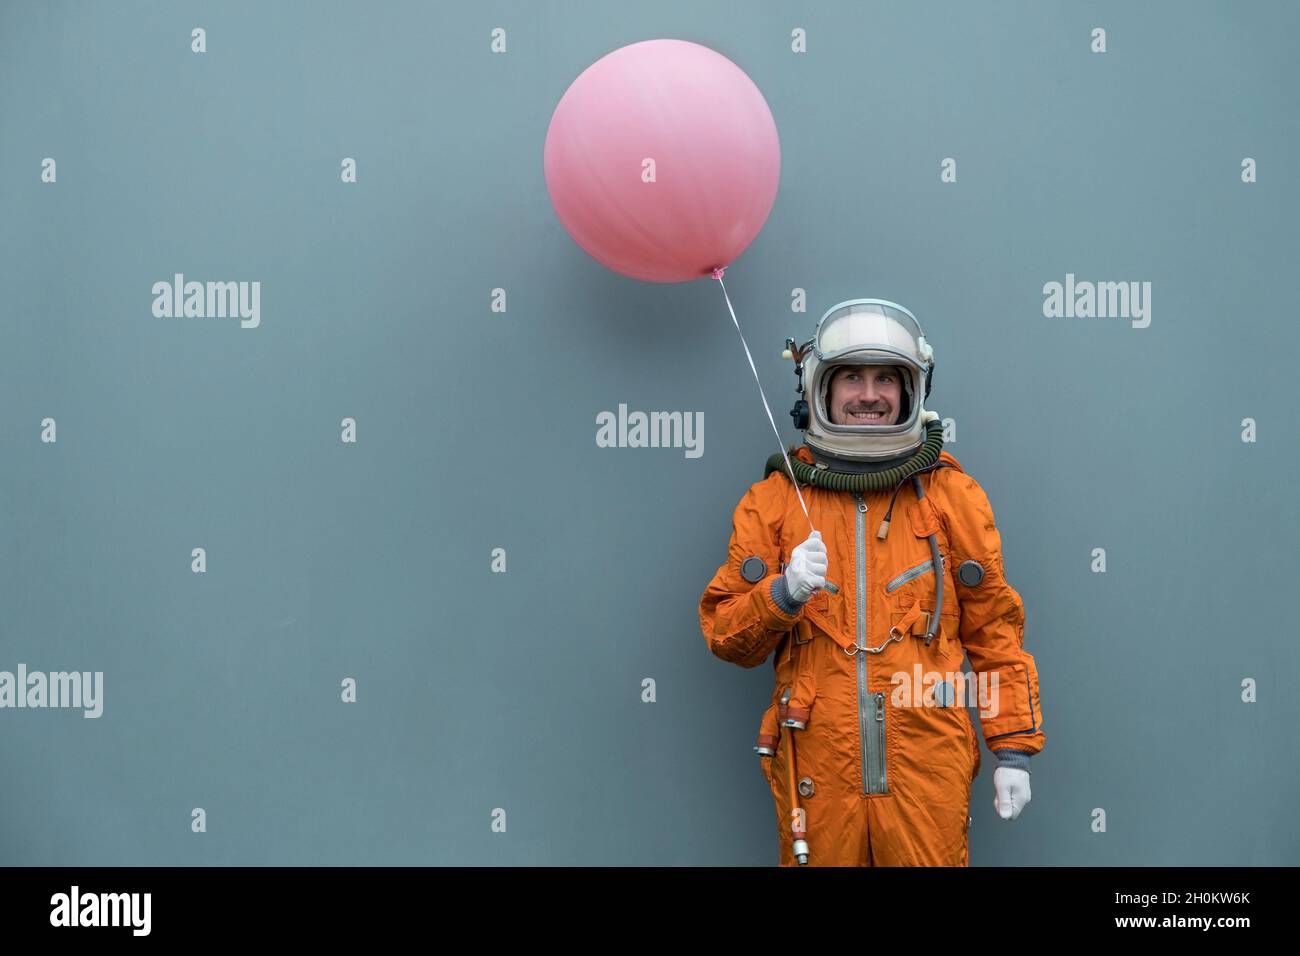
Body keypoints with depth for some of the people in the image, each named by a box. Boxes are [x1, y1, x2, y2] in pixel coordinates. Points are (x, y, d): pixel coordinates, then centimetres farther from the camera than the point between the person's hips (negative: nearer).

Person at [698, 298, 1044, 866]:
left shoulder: (952, 495, 6)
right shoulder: (774, 500, 5)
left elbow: (993, 628, 7)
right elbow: (724, 635, 5)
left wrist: (1014, 748, 3)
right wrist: (782, 594, -14)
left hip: (928, 771, 0)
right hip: (817, 773, 0)